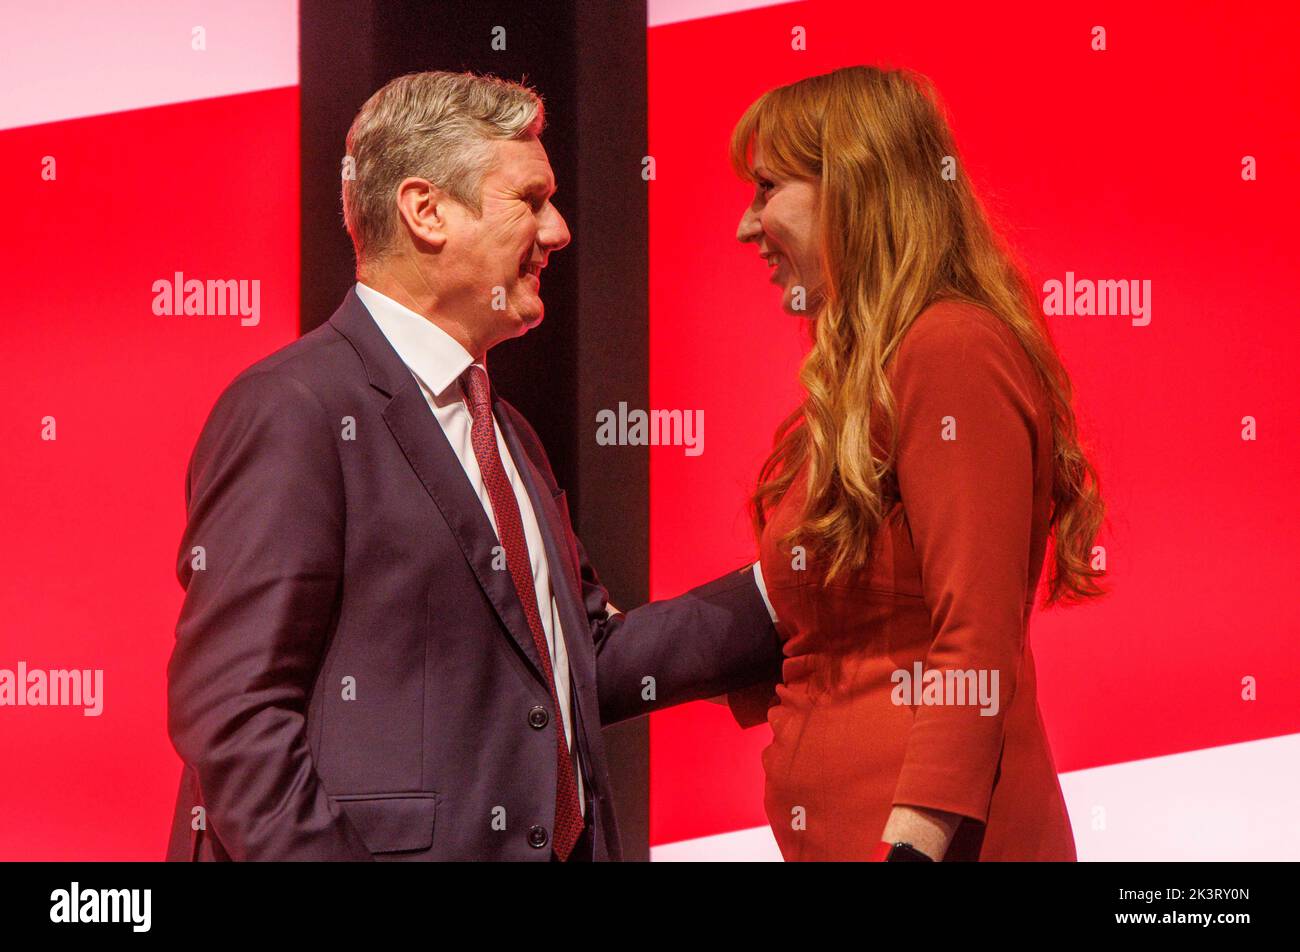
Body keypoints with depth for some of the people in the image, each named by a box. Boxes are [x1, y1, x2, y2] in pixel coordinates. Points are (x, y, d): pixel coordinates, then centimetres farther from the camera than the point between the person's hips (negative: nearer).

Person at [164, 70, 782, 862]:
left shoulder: (507, 434, 20)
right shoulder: (292, 410, -11)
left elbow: (587, 663, 19)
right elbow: (231, 710, -17)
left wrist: (780, 594, 13)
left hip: (558, 842, 9)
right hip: (382, 846, -8)